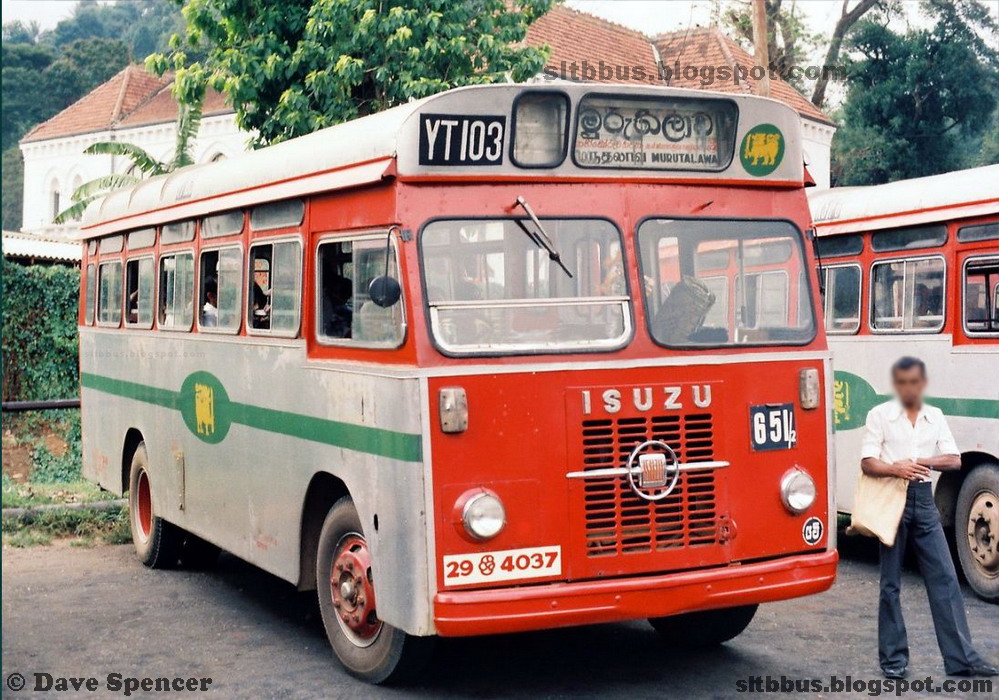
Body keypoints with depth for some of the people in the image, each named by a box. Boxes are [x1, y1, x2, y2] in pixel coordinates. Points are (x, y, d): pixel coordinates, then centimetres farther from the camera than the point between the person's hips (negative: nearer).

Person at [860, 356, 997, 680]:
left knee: (945, 579, 0)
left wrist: (918, 462, -14)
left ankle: (961, 657, 3)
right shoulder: (880, 415, 0)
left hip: (923, 500, 3)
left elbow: (954, 460, 1)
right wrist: (896, 469, -26)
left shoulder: (935, 416, 9)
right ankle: (893, 658, 12)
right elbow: (868, 463, -7)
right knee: (891, 583, 3)